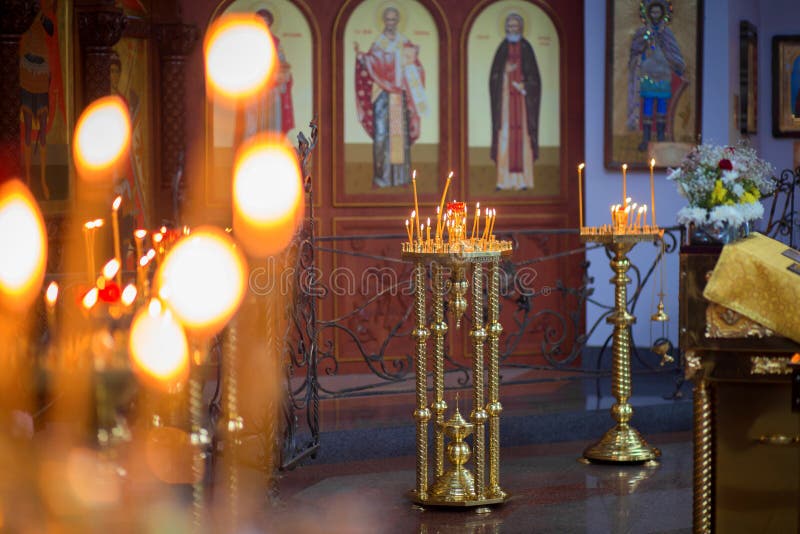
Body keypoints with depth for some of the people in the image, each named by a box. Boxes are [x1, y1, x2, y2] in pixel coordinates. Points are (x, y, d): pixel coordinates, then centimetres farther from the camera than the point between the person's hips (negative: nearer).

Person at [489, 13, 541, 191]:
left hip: (522, 94, -1)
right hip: (505, 94, 1)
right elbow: (494, 74, 5)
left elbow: (533, 75, 3)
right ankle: (504, 180, -6)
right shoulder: (502, 48, 7)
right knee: (505, 133, -5)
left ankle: (523, 178, -4)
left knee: (523, 132, -4)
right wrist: (505, 70, -14)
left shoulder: (526, 48, 4)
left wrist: (524, 86, -13)